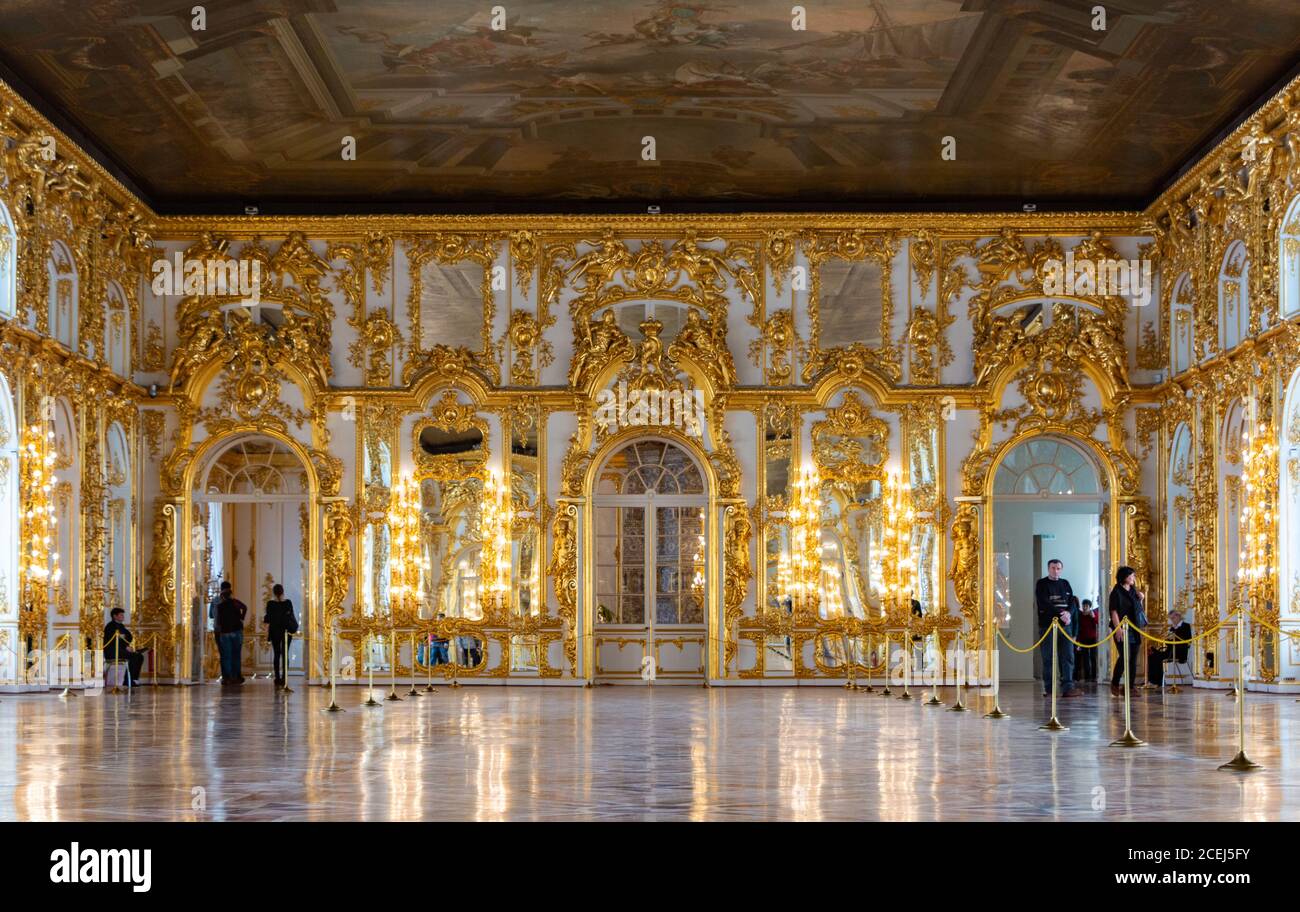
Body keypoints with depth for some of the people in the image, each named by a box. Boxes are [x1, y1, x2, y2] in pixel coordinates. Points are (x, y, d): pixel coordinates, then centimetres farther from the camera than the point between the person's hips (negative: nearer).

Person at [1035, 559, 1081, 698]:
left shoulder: (1065, 583, 16)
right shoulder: (1042, 584, 2)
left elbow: (1072, 601, 9)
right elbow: (1044, 603, -10)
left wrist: (1069, 613, -12)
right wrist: (1061, 613, -18)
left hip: (1065, 625, 4)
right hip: (1047, 625, -4)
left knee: (1068, 657, -5)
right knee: (1048, 659, -2)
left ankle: (1068, 687, -8)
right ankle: (1048, 689, 3)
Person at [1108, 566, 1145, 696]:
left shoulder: (1134, 592, 16)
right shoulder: (1117, 592, -3)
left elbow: (1141, 611, 21)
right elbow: (1114, 612, -10)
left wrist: (1141, 600, 4)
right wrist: (1118, 629, -19)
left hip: (1135, 631, 7)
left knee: (1133, 660, 4)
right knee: (1125, 657, -15)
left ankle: (1130, 687, 7)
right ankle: (1115, 684, 0)